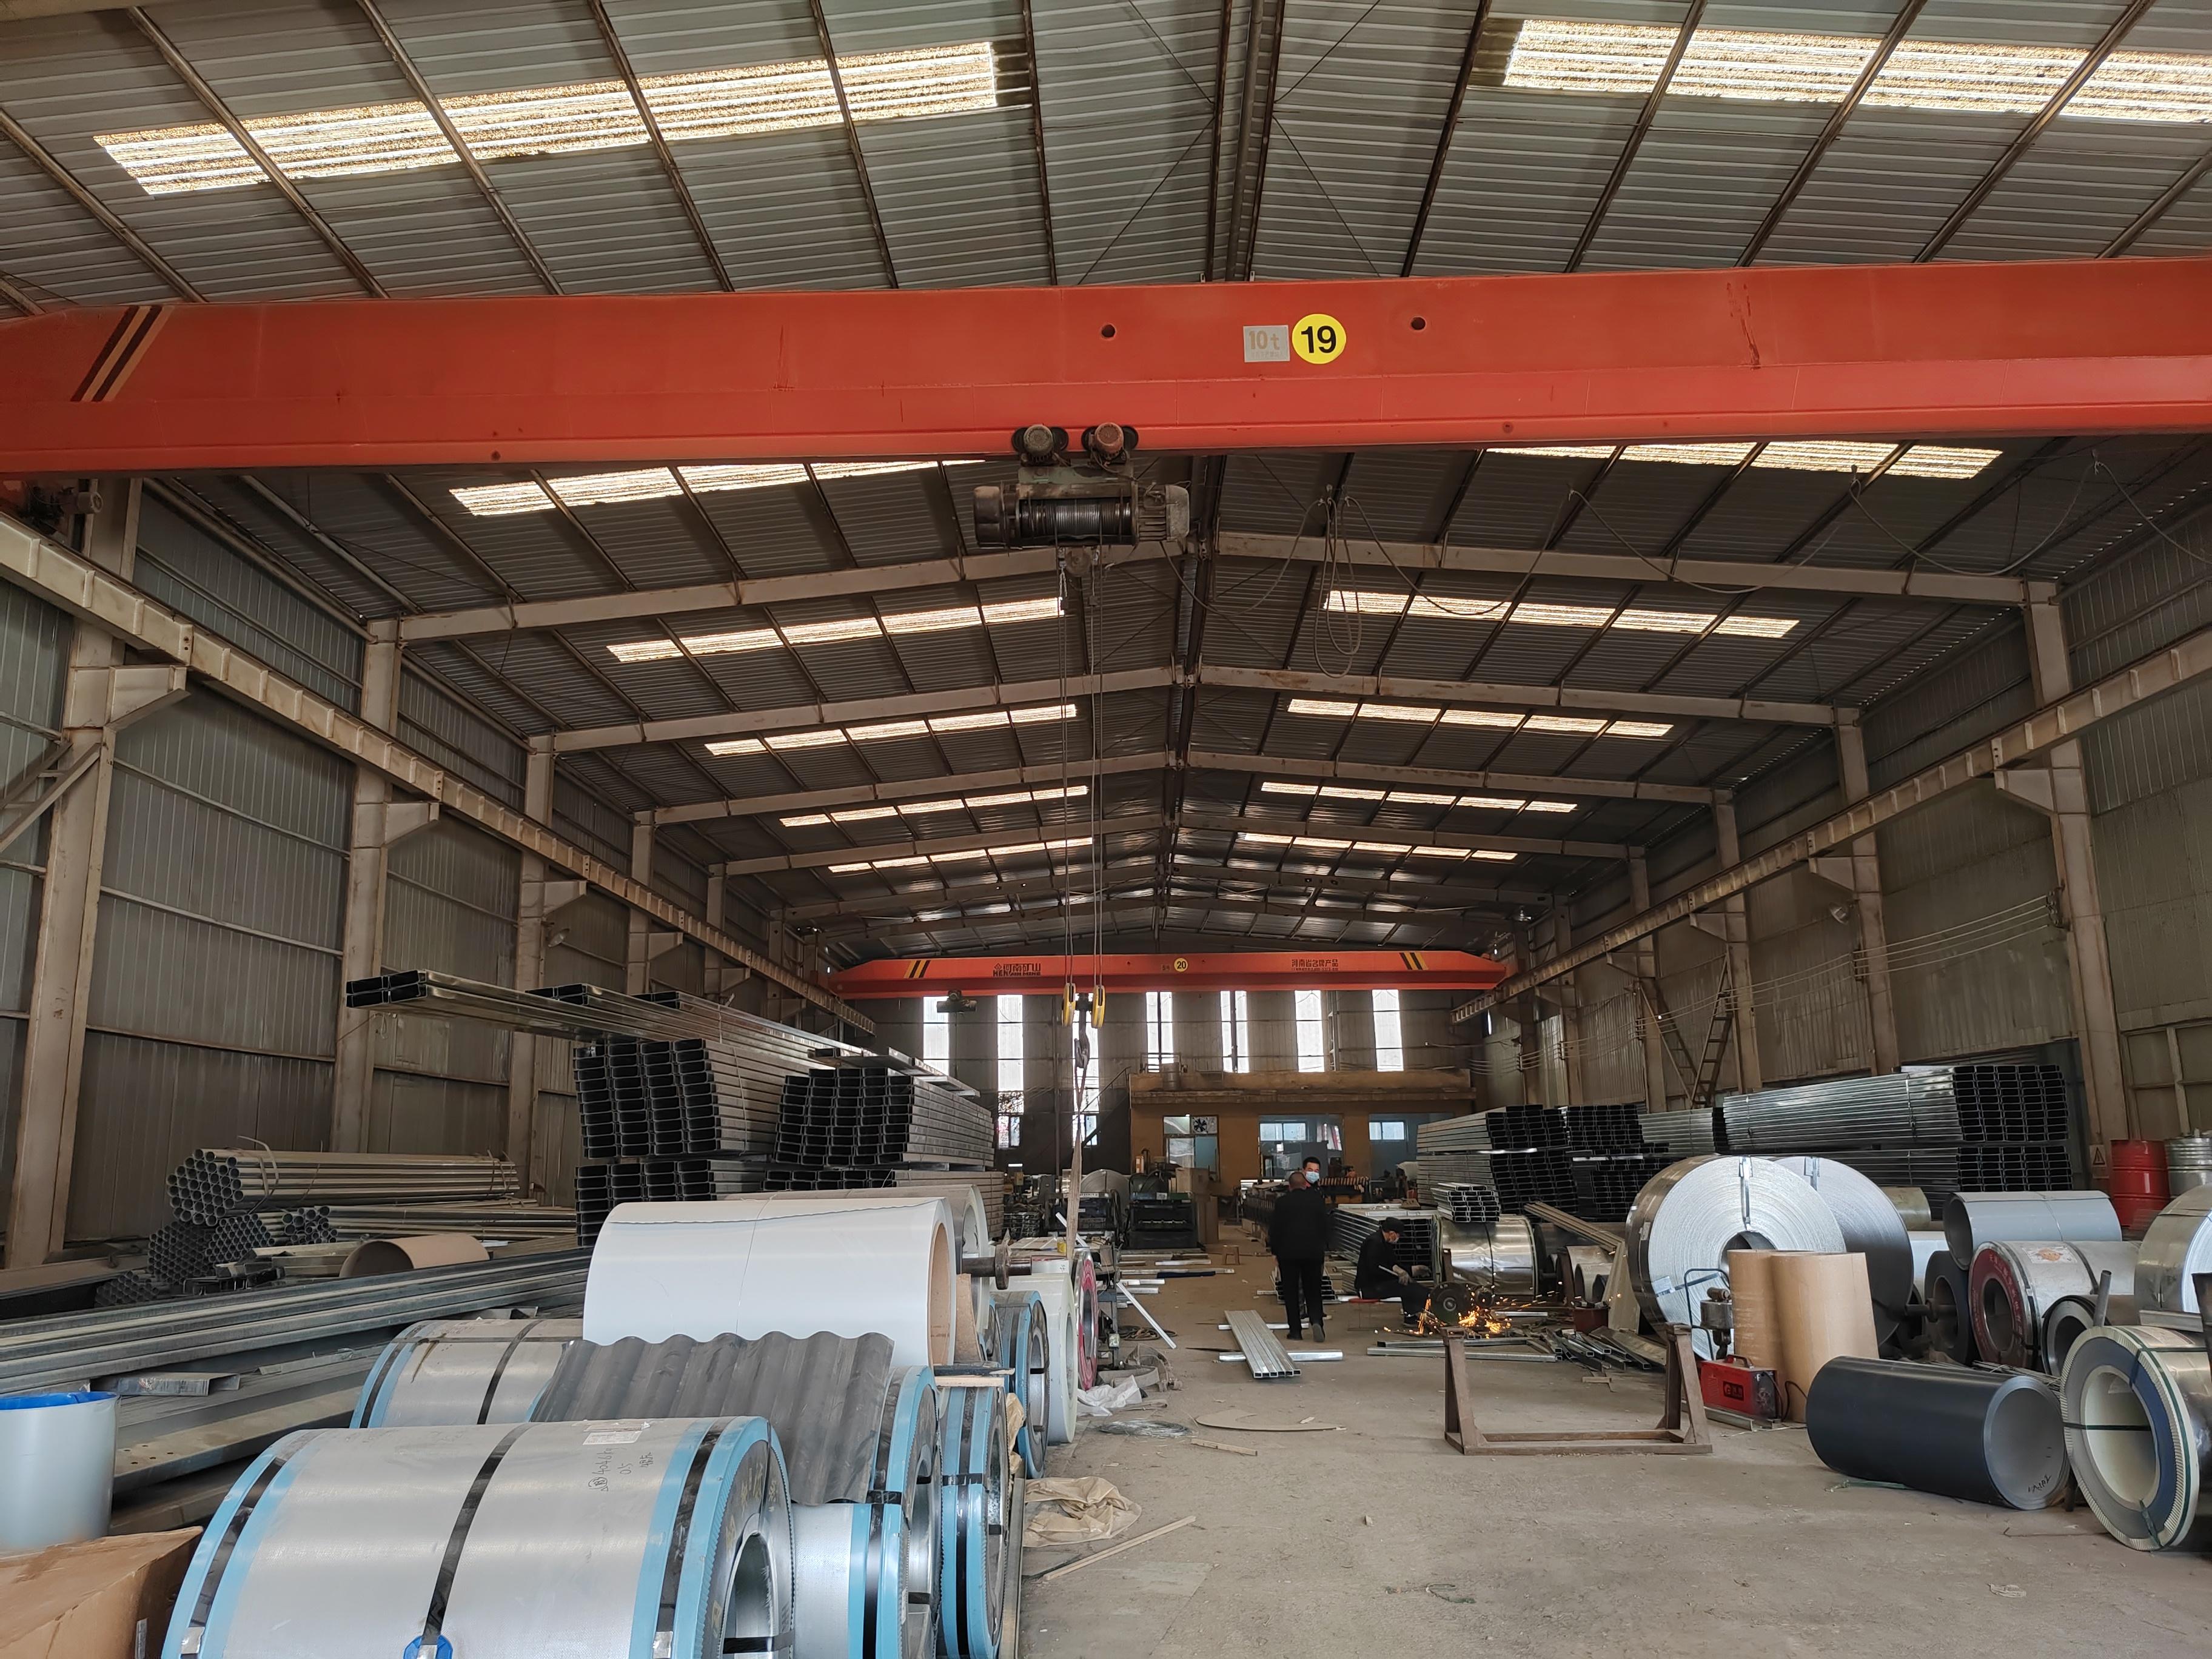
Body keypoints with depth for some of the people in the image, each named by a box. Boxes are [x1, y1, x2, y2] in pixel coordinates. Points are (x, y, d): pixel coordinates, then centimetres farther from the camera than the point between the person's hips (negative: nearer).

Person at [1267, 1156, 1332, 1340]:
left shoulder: (1282, 1202, -2)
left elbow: (1275, 1228, 0)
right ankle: (1316, 1321, -12)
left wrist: (1274, 1251, 7)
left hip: (1288, 1251, -1)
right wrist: (1324, 1247, 12)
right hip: (1313, 1251, 1)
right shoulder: (1318, 1200, 1)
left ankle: (1295, 1330, 4)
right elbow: (1325, 1226, 4)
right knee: (1313, 1290, 9)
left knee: (1290, 1292, 6)